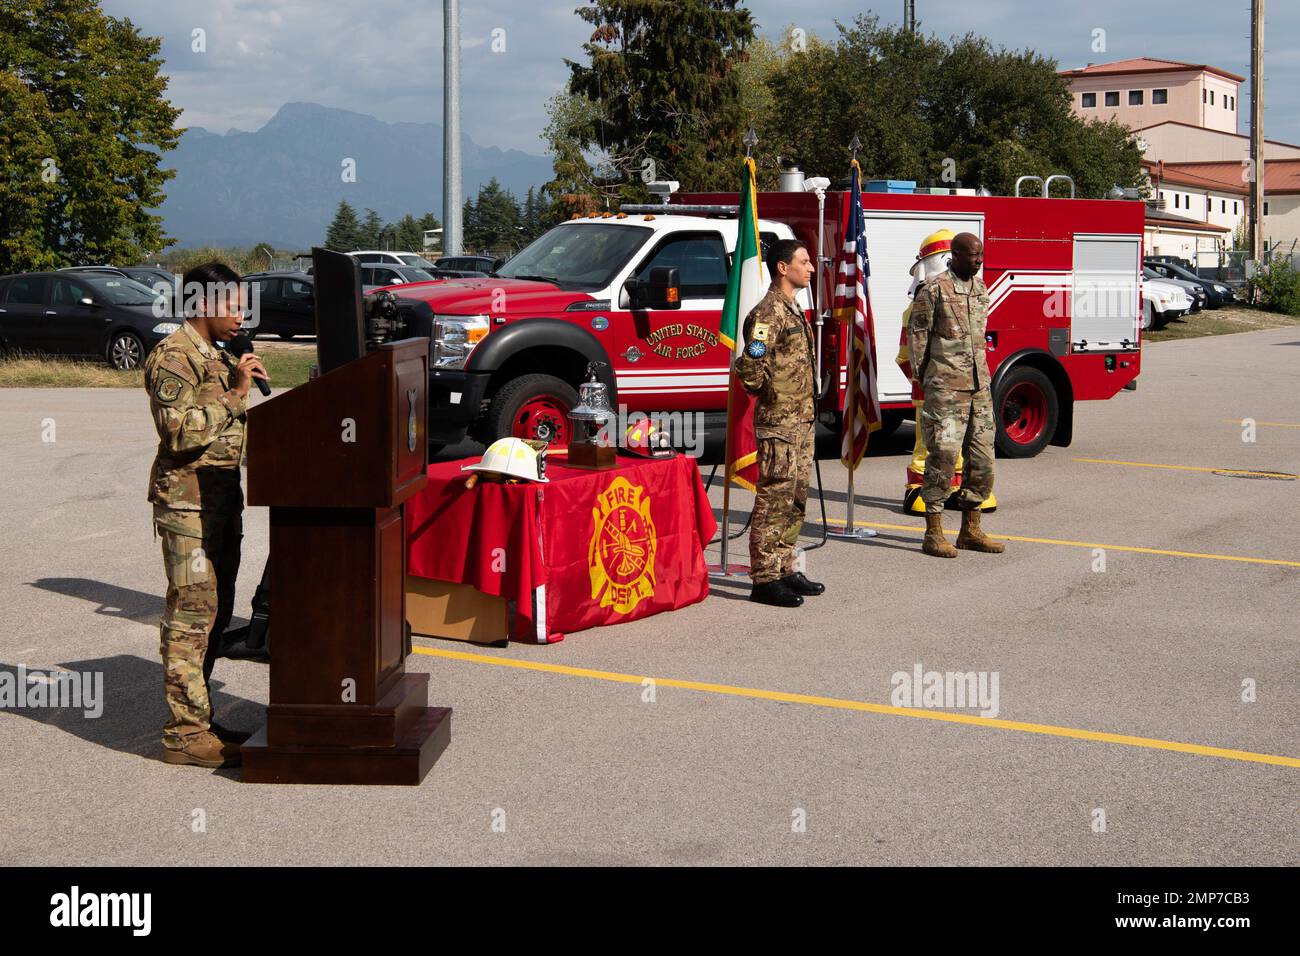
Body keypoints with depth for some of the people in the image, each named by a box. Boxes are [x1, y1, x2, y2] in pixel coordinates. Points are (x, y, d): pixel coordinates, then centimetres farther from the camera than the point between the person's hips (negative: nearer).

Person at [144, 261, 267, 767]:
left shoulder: (216, 356, 20)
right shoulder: (174, 357, -11)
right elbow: (179, 431, -21)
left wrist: (244, 390, 14)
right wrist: (234, 395, -19)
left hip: (222, 495, 10)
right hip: (188, 501, -10)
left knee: (215, 613, 12)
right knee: (192, 616, -9)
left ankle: (198, 719, 19)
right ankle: (185, 732, -6)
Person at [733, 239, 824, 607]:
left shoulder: (793, 310, 16)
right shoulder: (768, 313, -15)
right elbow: (750, 366, -24)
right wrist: (771, 393, -8)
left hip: (801, 420, 10)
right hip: (779, 423, -10)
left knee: (795, 500, 14)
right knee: (773, 500, -6)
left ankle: (785, 570, 23)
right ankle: (765, 580, -3)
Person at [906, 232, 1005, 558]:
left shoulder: (981, 288, 14)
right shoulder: (933, 289, -8)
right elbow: (916, 332, -4)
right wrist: (921, 374, -1)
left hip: (979, 386, 7)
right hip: (945, 388, -7)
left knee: (982, 460, 8)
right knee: (943, 456, -7)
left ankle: (970, 531, 18)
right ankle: (933, 534, 0)